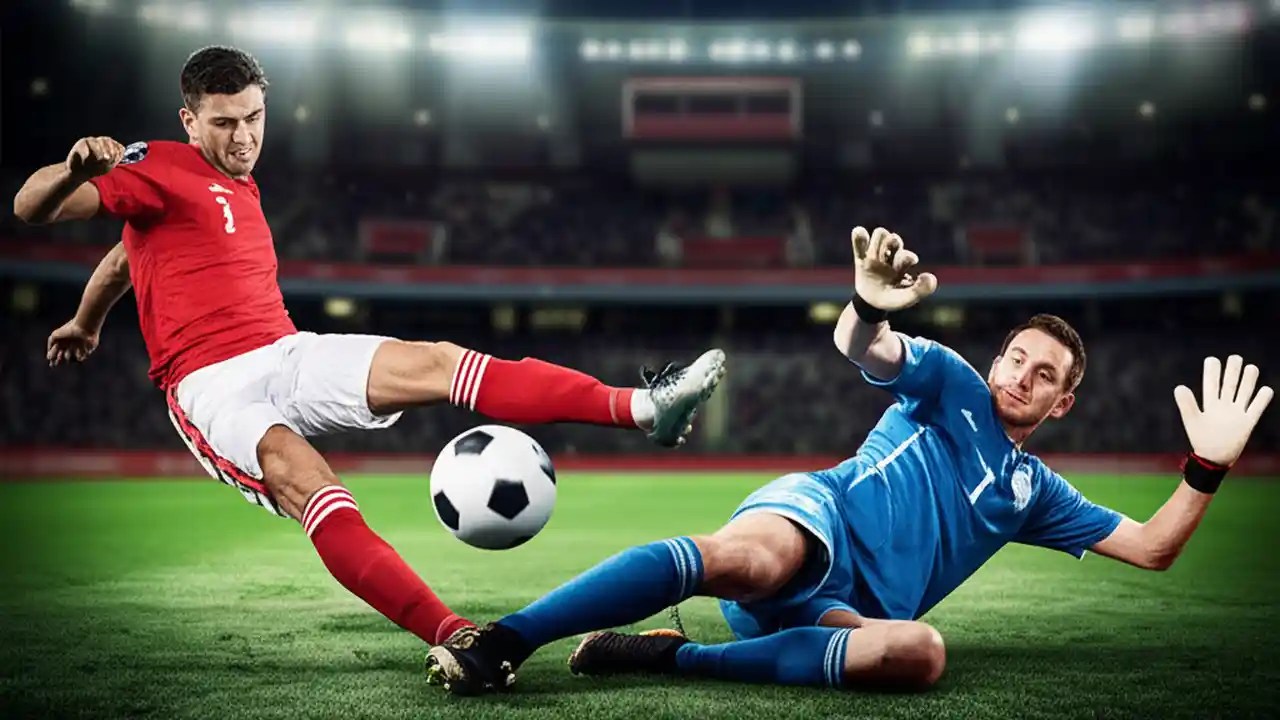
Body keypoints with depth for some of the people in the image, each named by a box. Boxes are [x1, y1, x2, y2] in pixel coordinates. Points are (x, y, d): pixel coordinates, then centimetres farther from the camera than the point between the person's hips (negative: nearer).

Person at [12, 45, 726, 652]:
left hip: (285, 353, 7)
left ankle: (641, 406, -29)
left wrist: (83, 323, 46)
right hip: (211, 384, -7)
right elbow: (33, 207, -11)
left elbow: (129, 250, 35)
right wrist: (77, 166, -32)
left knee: (437, 361, -15)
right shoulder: (160, 169, -1)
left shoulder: (240, 185, 22)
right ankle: (456, 637, -50)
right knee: (303, 477, -35)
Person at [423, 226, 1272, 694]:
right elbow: (863, 351, -5)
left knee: (923, 652, -36)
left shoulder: (1038, 492, 31)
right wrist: (871, 305, -31)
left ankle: (670, 656, -33)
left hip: (848, 613, 3)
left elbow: (1153, 548, 29)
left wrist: (1209, 465, 12)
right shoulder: (949, 382, 16)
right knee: (744, 558, -42)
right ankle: (501, 640, -50)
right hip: (816, 512, -3)